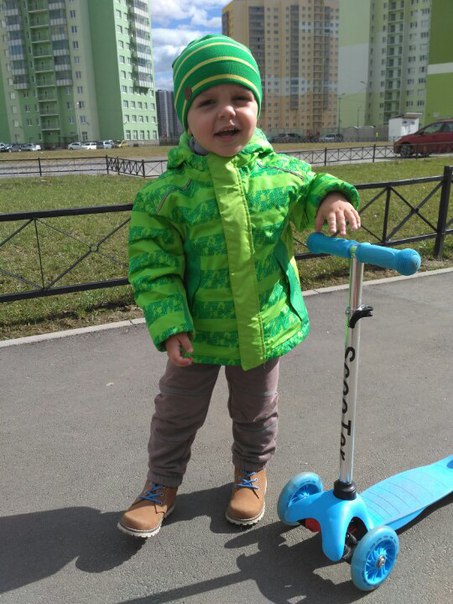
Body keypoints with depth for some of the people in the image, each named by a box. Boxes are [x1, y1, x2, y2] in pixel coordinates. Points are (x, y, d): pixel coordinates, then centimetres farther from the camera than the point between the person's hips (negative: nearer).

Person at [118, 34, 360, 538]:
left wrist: (331, 196, -15)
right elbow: (153, 266, -14)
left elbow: (308, 197, 9)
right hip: (198, 332, -1)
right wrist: (171, 326, -22)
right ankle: (162, 483, 44)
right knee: (177, 412, 18)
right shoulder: (166, 192, -16)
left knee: (255, 412, 23)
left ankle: (251, 472, 51)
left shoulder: (282, 170, -8)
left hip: (265, 326, 2)